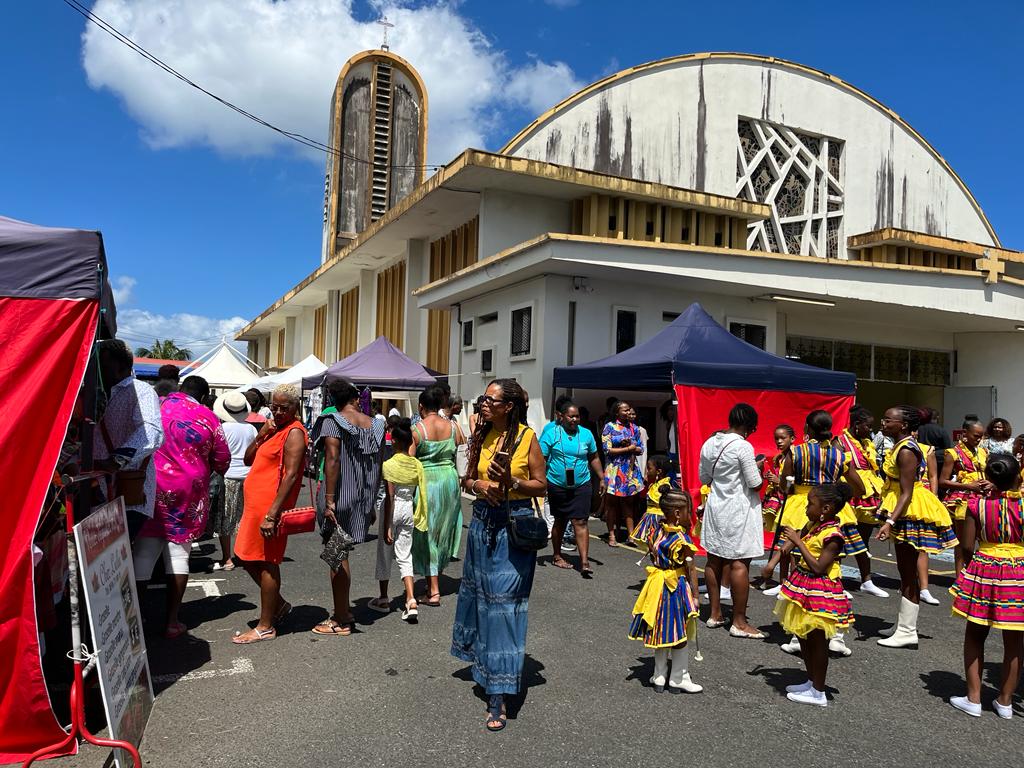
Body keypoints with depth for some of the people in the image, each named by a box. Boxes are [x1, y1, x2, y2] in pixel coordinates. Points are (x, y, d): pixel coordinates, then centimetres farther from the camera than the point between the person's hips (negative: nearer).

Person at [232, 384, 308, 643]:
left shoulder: (294, 433, -13)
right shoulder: (274, 429, 16)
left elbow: (291, 475, -22)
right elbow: (248, 460, 14)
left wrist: (272, 514, -26)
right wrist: (261, 435, -3)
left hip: (270, 507, -10)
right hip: (255, 505, 10)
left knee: (266, 563, -2)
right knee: (246, 557, 16)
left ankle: (266, 627, 9)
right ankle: (278, 603, 31)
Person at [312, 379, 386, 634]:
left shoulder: (332, 421, -9)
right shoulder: (376, 425, 6)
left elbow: (333, 460, -19)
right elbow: (379, 467, 9)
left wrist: (329, 499, -19)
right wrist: (371, 501, 17)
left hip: (340, 498, -5)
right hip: (364, 499, 6)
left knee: (338, 557, 3)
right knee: (341, 555, 18)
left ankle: (341, 621, 11)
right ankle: (344, 612, 27)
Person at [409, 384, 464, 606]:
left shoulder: (416, 430, -11)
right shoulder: (453, 427, 0)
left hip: (426, 482, -4)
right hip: (450, 479, 4)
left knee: (427, 535, 4)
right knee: (444, 532, 18)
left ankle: (433, 591, 4)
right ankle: (438, 580, 33)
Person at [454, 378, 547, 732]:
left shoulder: (527, 437, -9)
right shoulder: (481, 435, 6)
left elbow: (541, 485, -6)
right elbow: (467, 479, 12)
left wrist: (512, 482, -21)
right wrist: (478, 484, -10)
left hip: (514, 523, -5)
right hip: (482, 520, 6)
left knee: (503, 600, -6)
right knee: (479, 593, 15)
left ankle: (498, 696, -1)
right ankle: (483, 661, 39)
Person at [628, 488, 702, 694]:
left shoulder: (656, 532, -2)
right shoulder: (683, 539, -19)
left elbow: (653, 559, 6)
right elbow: (690, 570, -15)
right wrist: (695, 596, -10)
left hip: (657, 588, 6)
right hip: (678, 588, -6)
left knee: (661, 631, 16)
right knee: (679, 635, 8)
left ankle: (659, 676, 25)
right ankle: (678, 679, 19)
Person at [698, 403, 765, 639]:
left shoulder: (709, 443, 5)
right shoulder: (743, 447, -16)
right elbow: (755, 484, -14)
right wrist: (757, 468, 4)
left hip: (715, 506, 7)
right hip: (738, 510, -7)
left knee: (714, 559, 13)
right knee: (740, 563, -2)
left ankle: (715, 614, 24)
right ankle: (739, 622, 4)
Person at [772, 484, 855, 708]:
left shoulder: (833, 535, -22)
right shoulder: (813, 525, 4)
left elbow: (818, 567, -26)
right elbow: (793, 541, 20)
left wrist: (798, 542, -24)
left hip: (819, 593, -9)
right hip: (804, 587, 9)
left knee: (817, 640, 3)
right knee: (804, 637, 18)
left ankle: (818, 693, 16)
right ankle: (811, 681, 34)